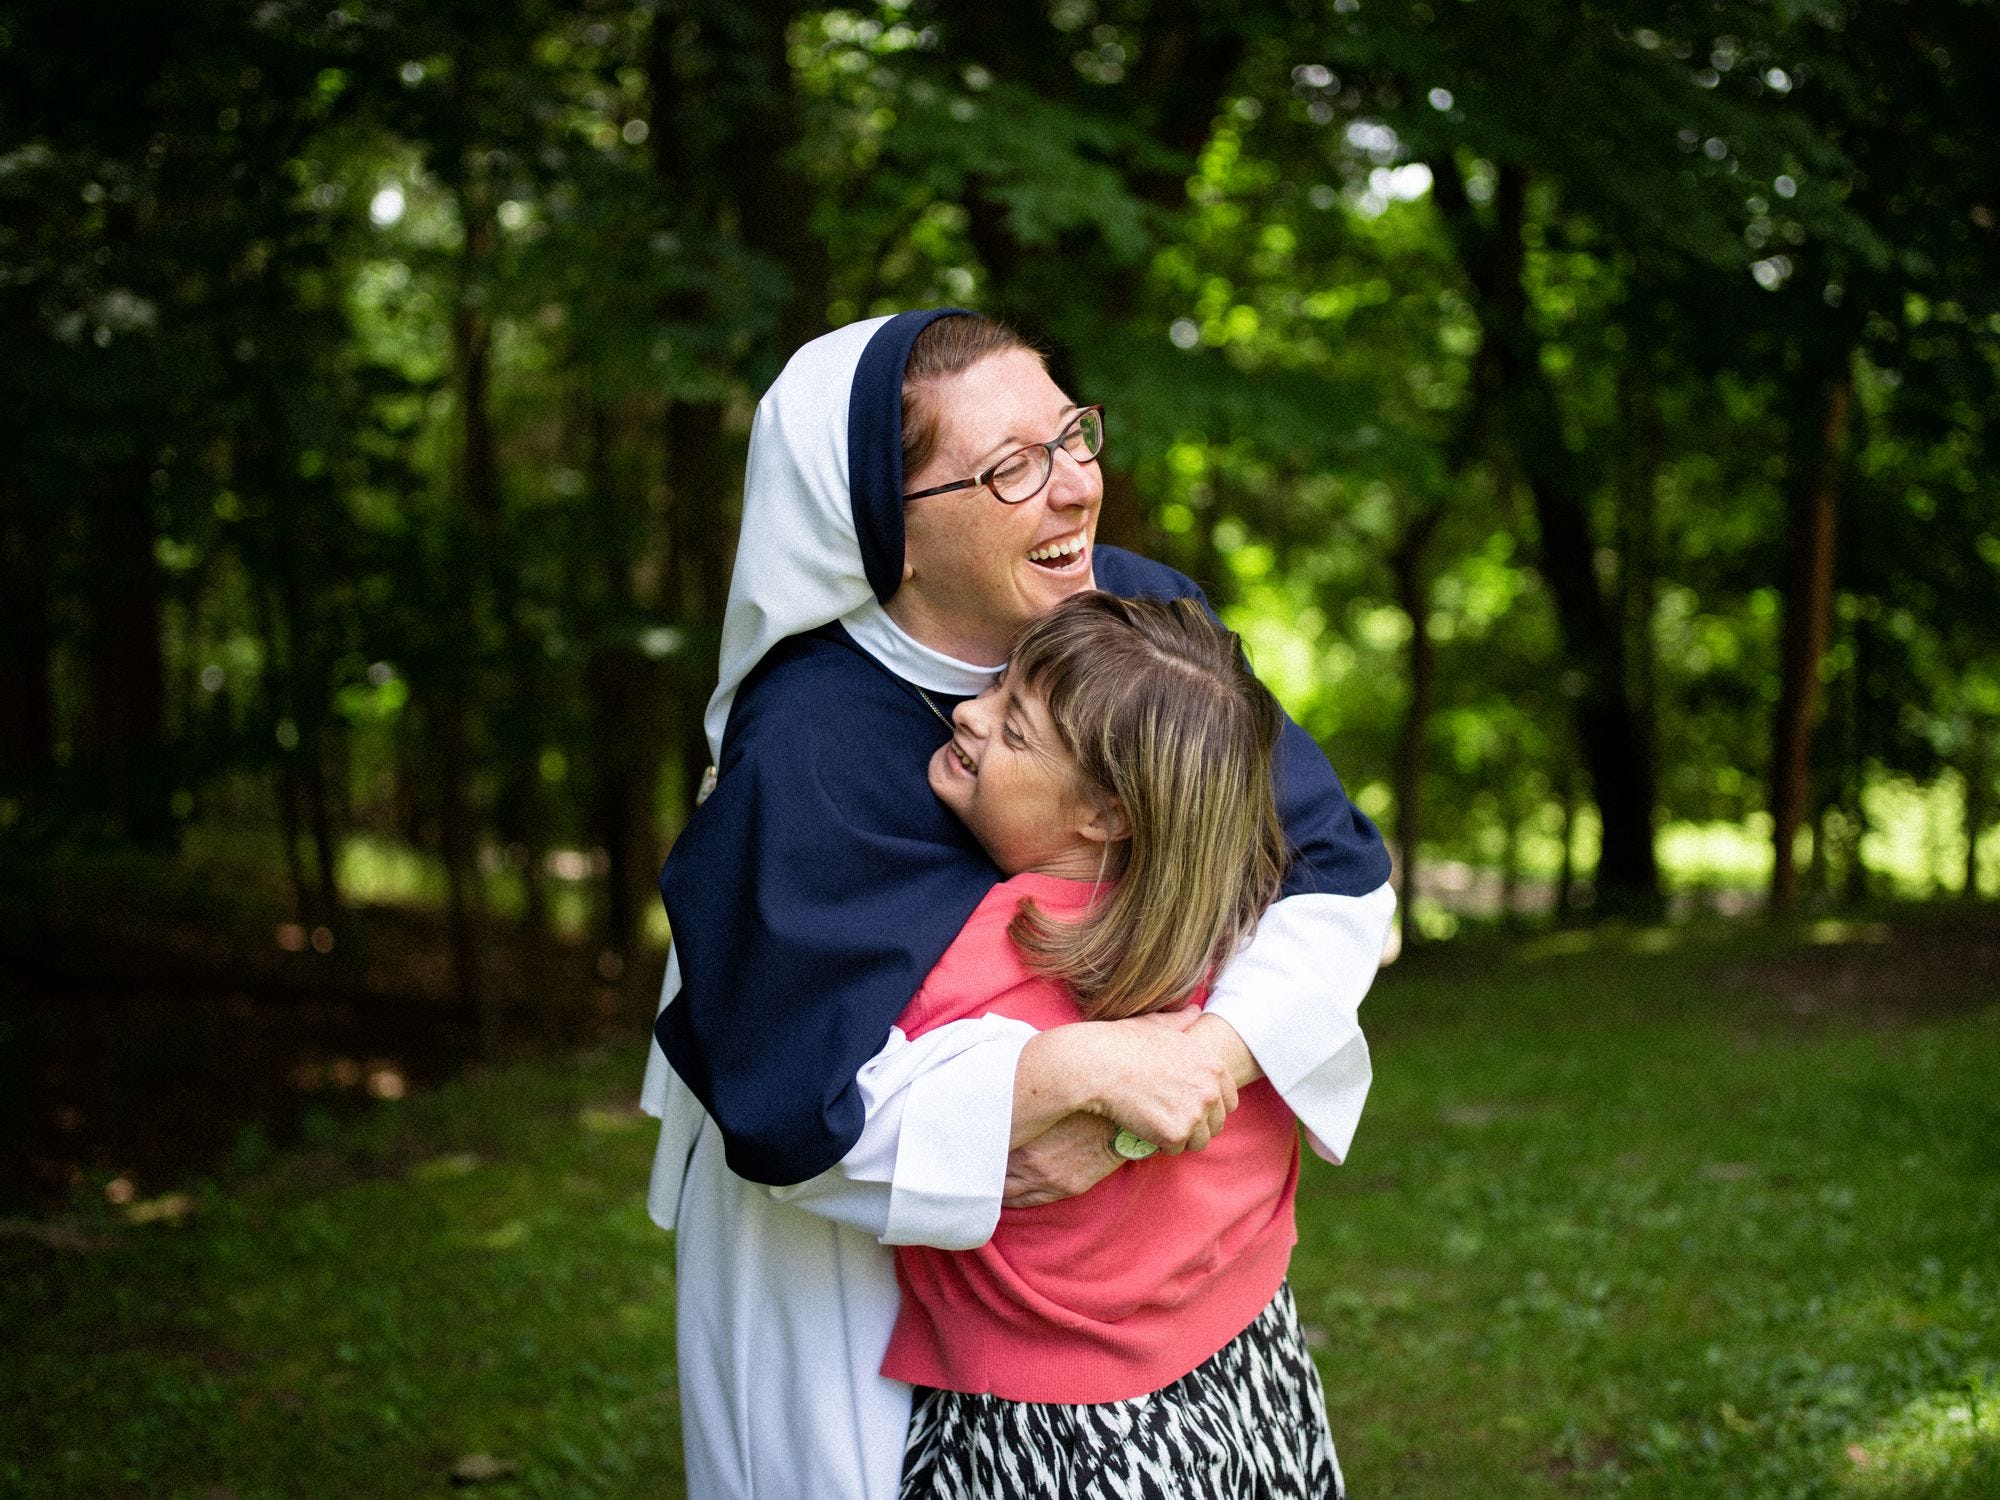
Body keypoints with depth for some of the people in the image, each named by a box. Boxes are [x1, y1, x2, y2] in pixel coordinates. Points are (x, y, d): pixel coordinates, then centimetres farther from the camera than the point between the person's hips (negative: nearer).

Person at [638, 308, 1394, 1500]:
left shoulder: (1144, 616, -14)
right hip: (863, 1264, -5)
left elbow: (1337, 864, -13)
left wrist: (1214, 1054, -31)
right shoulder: (803, 756, -30)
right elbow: (794, 1109, -30)